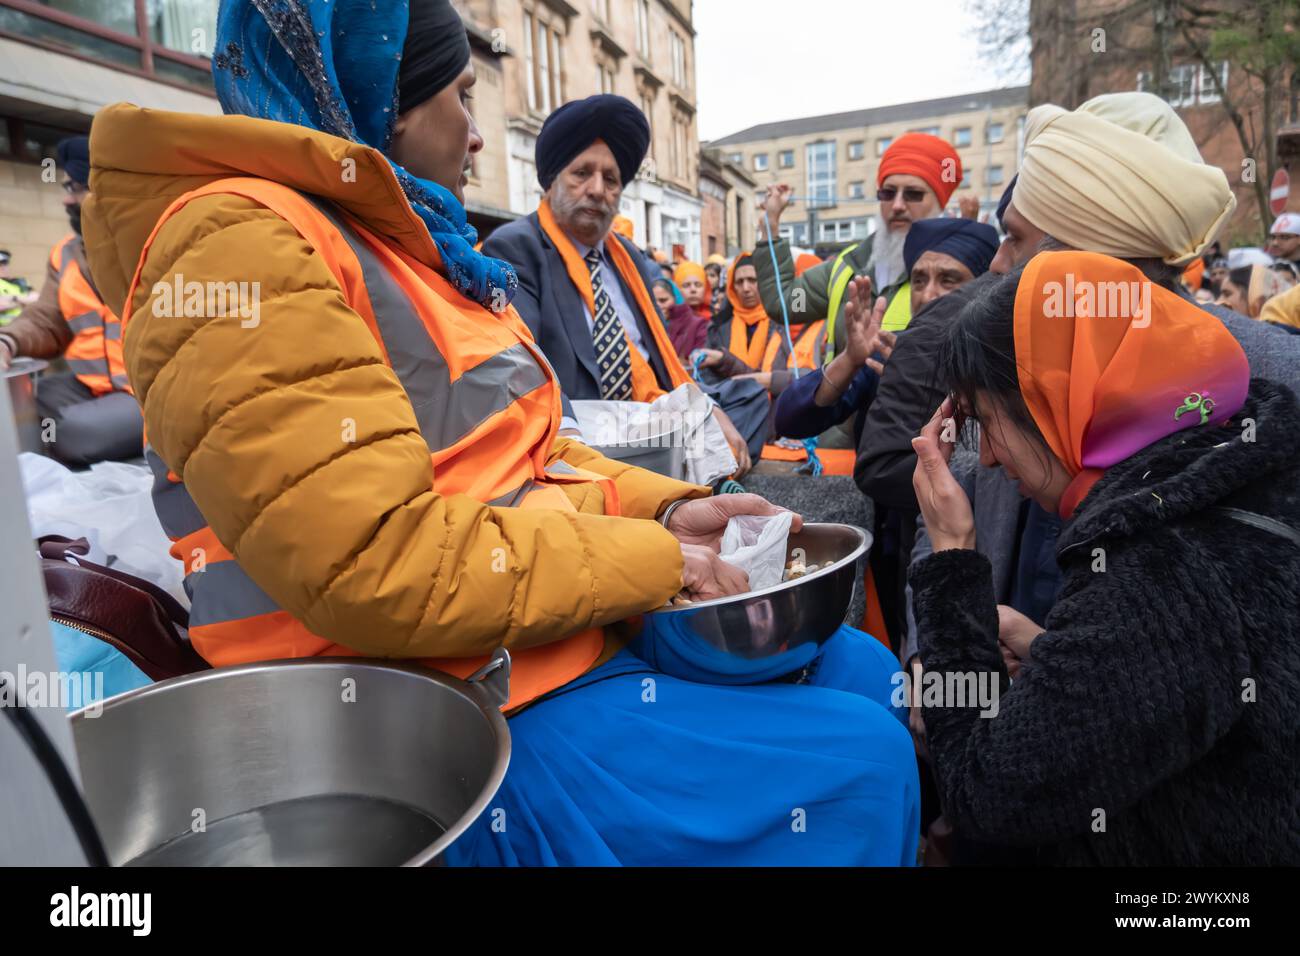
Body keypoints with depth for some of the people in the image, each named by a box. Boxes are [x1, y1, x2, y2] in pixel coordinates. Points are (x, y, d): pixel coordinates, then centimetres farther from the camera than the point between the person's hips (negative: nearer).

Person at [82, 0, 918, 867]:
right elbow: (375, 567, -26)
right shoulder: (237, 246, -17)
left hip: (559, 628, 9)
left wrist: (663, 509, 2)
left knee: (858, 668, 11)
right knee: (856, 760, -10)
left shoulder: (399, 246, 14)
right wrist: (655, 562, -17)